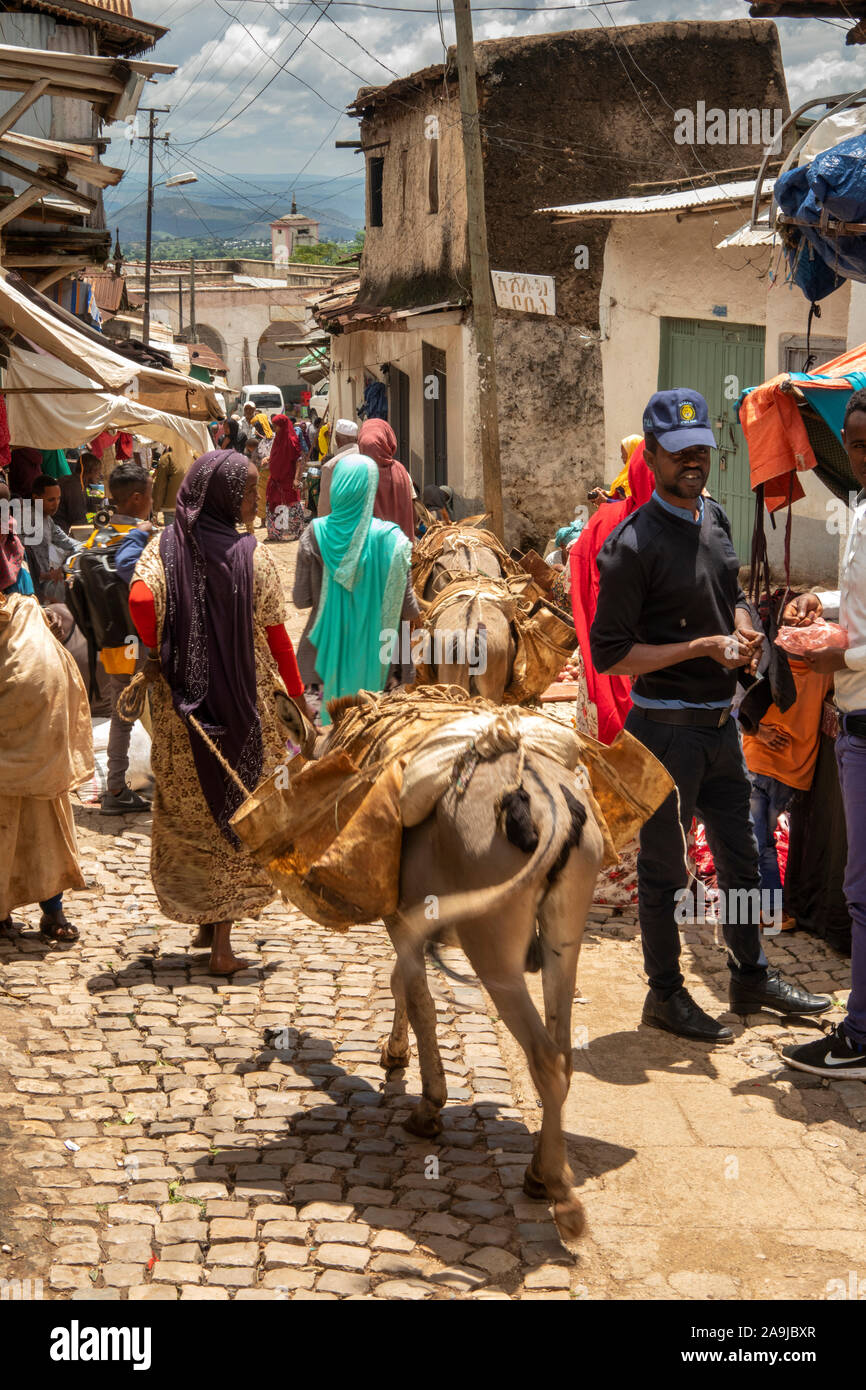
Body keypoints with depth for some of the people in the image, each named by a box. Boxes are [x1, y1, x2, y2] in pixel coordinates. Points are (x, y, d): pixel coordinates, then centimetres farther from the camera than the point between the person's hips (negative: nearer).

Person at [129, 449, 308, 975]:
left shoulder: (166, 546, -3)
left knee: (191, 810, 16)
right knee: (238, 812, 6)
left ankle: (205, 920, 27)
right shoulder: (251, 554, -10)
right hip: (244, 703, -2)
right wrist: (297, 697, 4)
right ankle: (222, 940, 5)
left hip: (181, 703, 3)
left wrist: (162, 654, -2)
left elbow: (139, 601, -20)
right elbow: (277, 637, -6)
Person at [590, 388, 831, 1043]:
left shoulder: (715, 517, 7)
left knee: (742, 857, 19)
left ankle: (752, 977, 35)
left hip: (721, 720, 8)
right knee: (664, 869, 5)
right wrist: (705, 647, -21)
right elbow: (610, 654, -18)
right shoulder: (633, 545, -17)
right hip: (667, 729, -8)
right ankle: (666, 994, 20)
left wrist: (744, 629, 1)